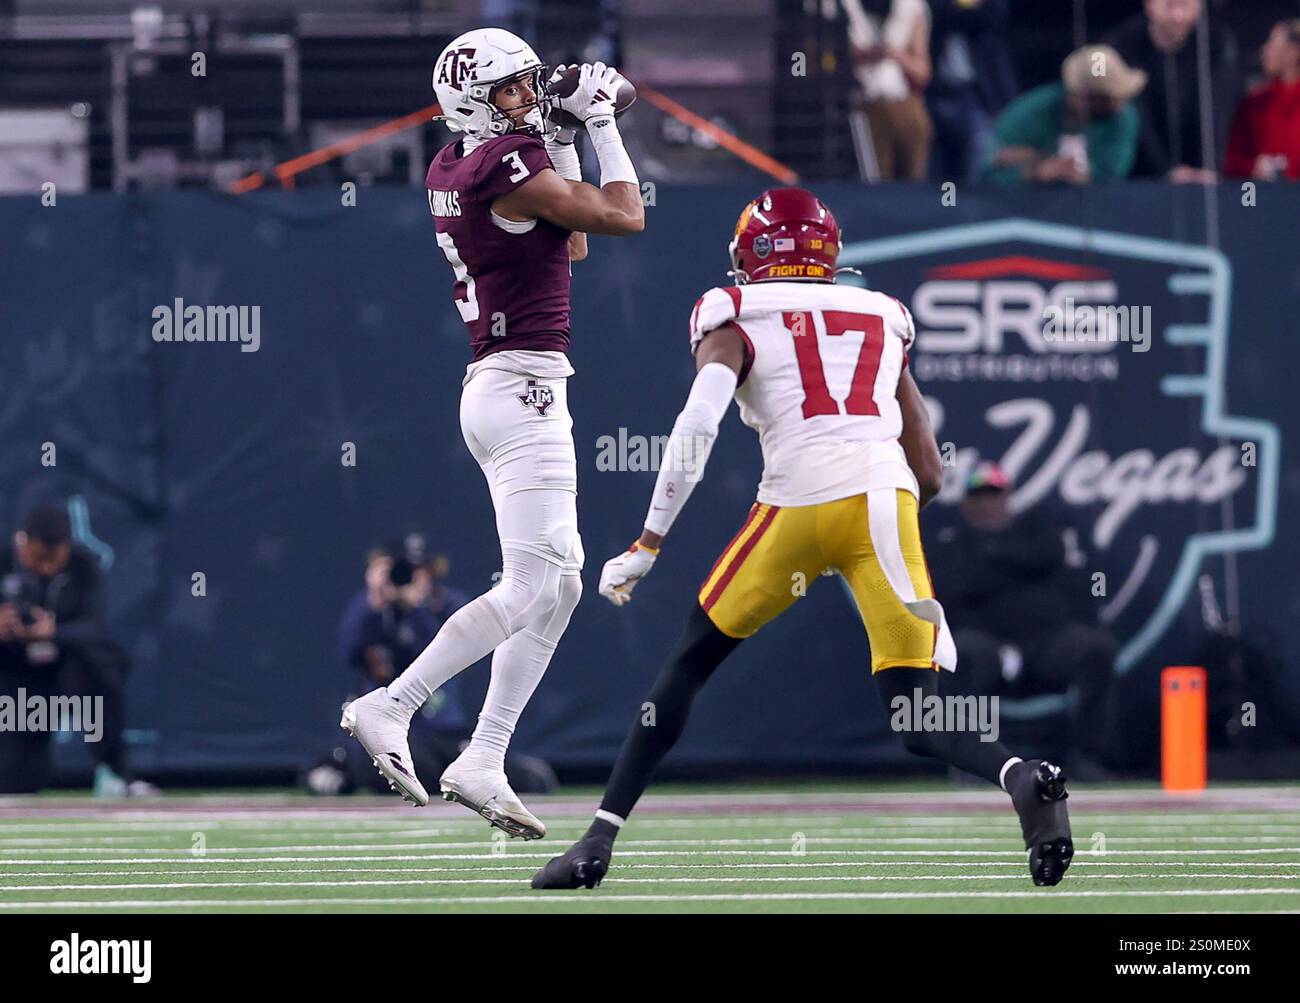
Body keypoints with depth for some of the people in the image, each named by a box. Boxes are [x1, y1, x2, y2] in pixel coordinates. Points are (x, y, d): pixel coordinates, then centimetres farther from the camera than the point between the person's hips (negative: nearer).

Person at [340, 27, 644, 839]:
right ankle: (391, 707, -12)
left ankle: (483, 763, 9)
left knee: (562, 585, 12)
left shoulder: (452, 170, 13)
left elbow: (569, 243, 23)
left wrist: (561, 138, 18)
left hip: (496, 388, 10)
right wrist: (599, 123, 2)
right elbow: (626, 218, -8)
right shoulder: (508, 166, -15)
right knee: (530, 588, -11)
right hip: (525, 387, -10)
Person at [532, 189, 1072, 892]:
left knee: (689, 664, 17)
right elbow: (930, 473, 23)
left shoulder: (737, 323, 14)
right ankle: (1024, 779, -28)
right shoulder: (880, 322, 26)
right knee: (919, 723, 3)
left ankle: (600, 840, 15)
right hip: (887, 496, 2)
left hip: (800, 499, -2)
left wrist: (646, 546, -1)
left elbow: (697, 426, -4)